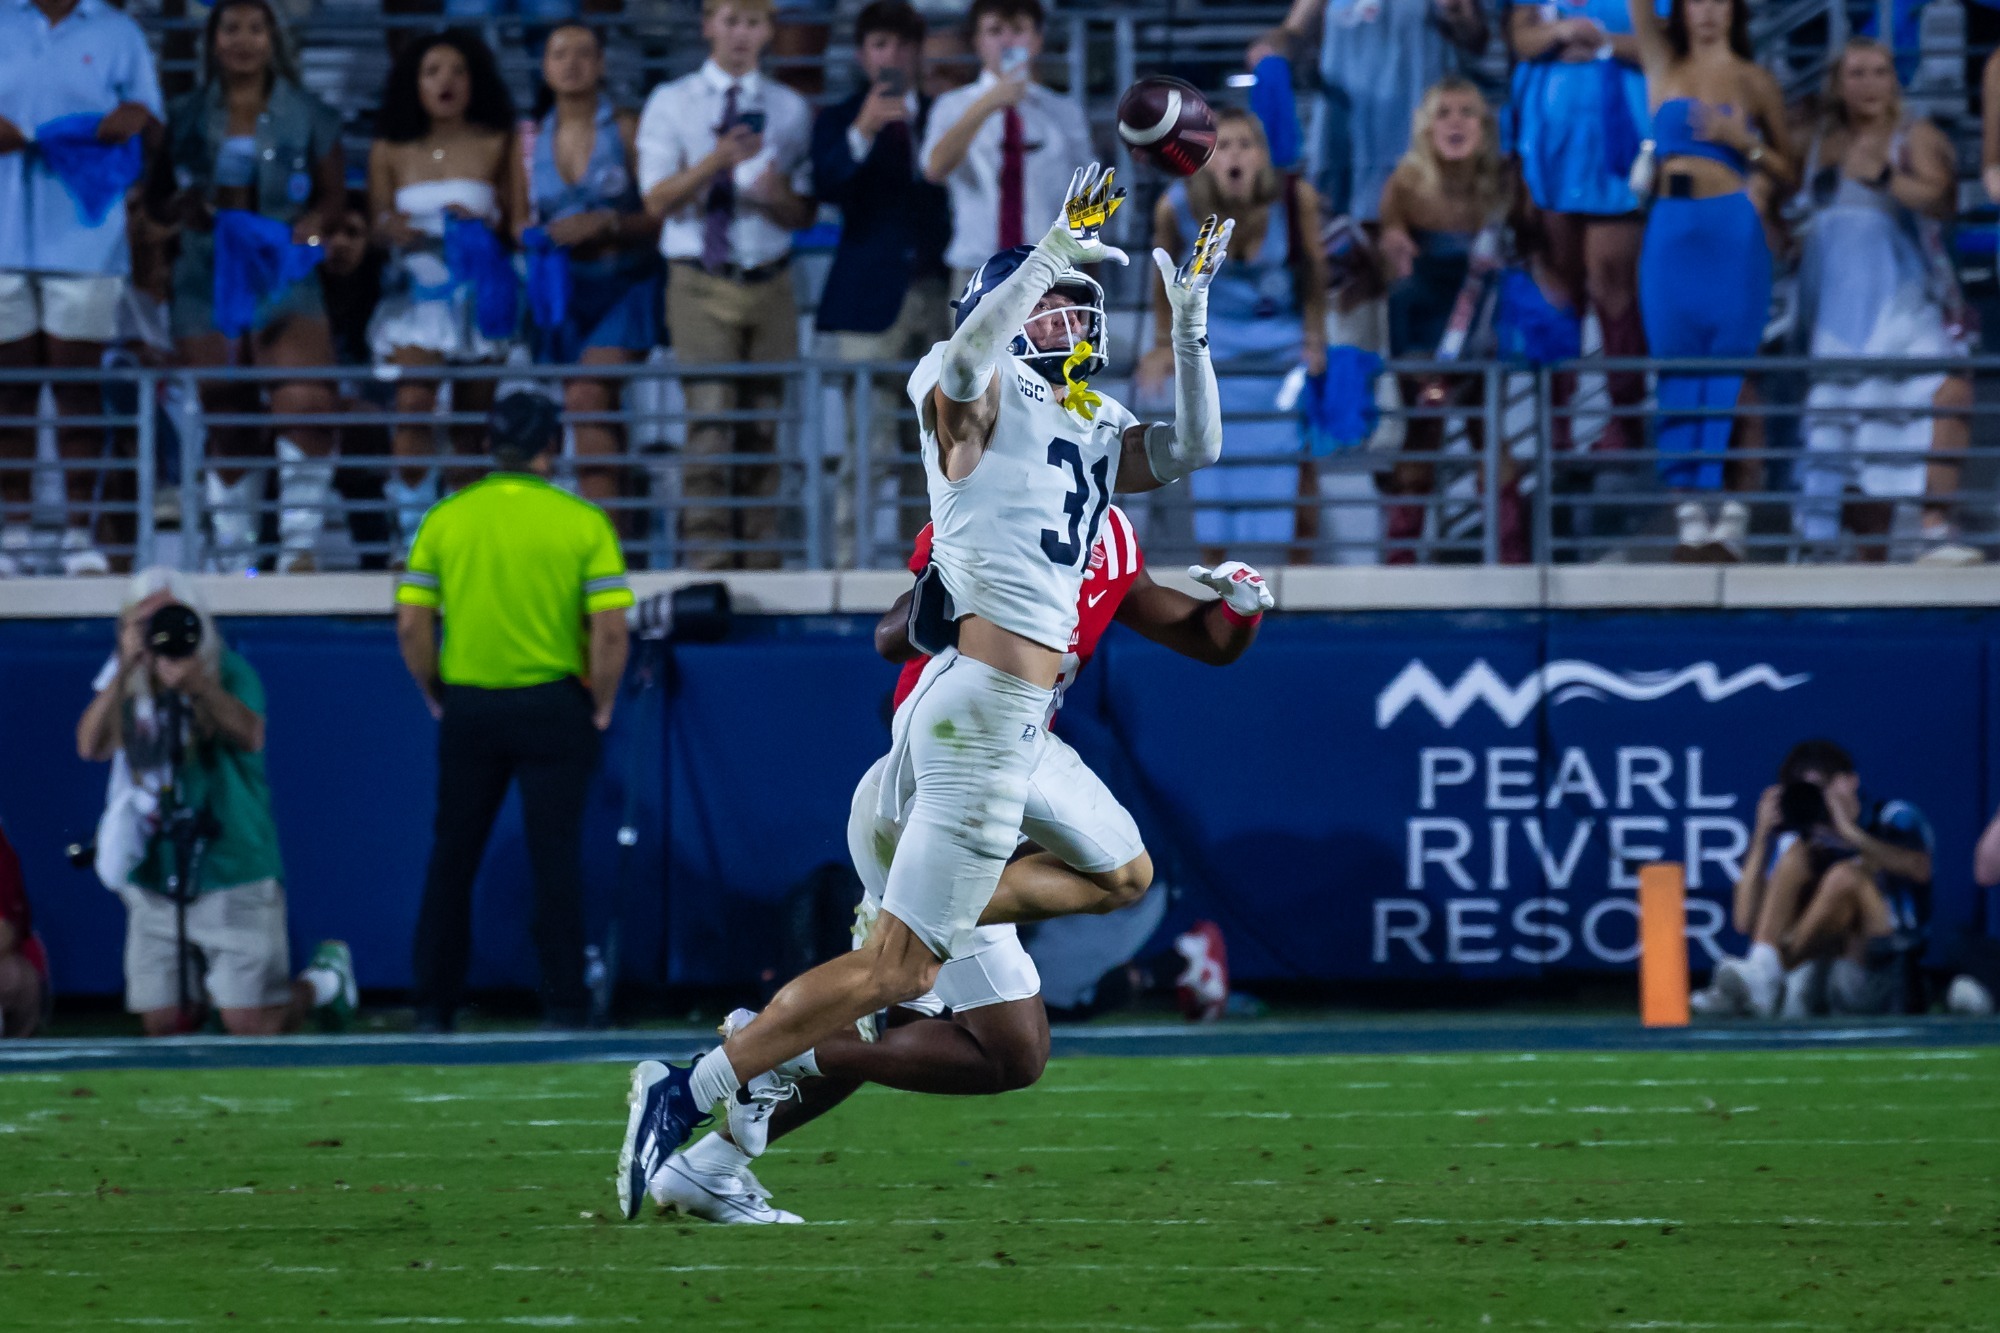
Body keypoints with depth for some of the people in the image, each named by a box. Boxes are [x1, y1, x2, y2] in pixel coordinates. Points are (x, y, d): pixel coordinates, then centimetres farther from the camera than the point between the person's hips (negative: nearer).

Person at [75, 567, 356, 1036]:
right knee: (163, 1028, 1)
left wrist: (200, 686, -40)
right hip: (154, 882, 4)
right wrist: (126, 670, -23)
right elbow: (91, 746, -13)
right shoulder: (126, 685, 5)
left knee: (252, 1029, -5)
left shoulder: (230, 673, -4)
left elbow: (250, 735, -23)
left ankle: (326, 978, 26)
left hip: (232, 871, -4)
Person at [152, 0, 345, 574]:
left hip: (285, 281, -2)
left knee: (306, 406, -24)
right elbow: (159, 199, 14)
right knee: (226, 433, 4)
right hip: (208, 283, 2)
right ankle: (234, 562, 12)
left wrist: (314, 223, -11)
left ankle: (299, 546, -20)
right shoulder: (184, 118, 10)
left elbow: (336, 194, 11)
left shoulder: (309, 117, 7)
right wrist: (189, 206, -9)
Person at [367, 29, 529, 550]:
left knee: (472, 419, 5)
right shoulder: (391, 151, 6)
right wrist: (390, 229, -11)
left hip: (477, 292, 1)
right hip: (414, 290, -1)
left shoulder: (497, 146, 4)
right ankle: (412, 534, -20)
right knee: (413, 402, -20)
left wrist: (484, 225, -15)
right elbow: (377, 222, 11)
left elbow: (518, 223, 5)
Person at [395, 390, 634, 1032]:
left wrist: (437, 697, 10)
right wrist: (601, 708, 2)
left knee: (452, 860, 10)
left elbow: (411, 625, -2)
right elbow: (610, 630, -10)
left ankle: (434, 1005, 12)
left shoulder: (445, 518, 0)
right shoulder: (583, 523, -5)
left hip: (467, 708, 2)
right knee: (555, 860, 2)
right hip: (554, 707, -2)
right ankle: (564, 1007, 2)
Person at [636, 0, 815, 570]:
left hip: (769, 284, 3)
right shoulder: (671, 104, 6)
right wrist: (716, 162, -19)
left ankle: (760, 562, 4)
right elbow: (658, 201, -4)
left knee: (764, 429, 1)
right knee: (710, 420, -13)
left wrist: (777, 195, -14)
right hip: (701, 283, -3)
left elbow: (803, 216, 10)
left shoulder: (791, 110, 13)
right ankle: (707, 561, -15)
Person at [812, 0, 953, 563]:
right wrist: (861, 133, -26)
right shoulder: (839, 121, 7)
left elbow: (959, 197, 15)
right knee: (869, 444, -10)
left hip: (938, 298, 4)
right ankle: (850, 561, -10)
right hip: (870, 300, -4)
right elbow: (827, 186, -11)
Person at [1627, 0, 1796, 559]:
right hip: (1671, 233, 2)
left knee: (1732, 373, -6)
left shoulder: (1754, 82, 8)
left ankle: (1731, 518, -8)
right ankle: (1691, 517, 0)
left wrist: (1745, 143, -8)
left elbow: (1791, 175, 8)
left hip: (1732, 231, -2)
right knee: (1679, 376, 0)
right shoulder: (1664, 65, 13)